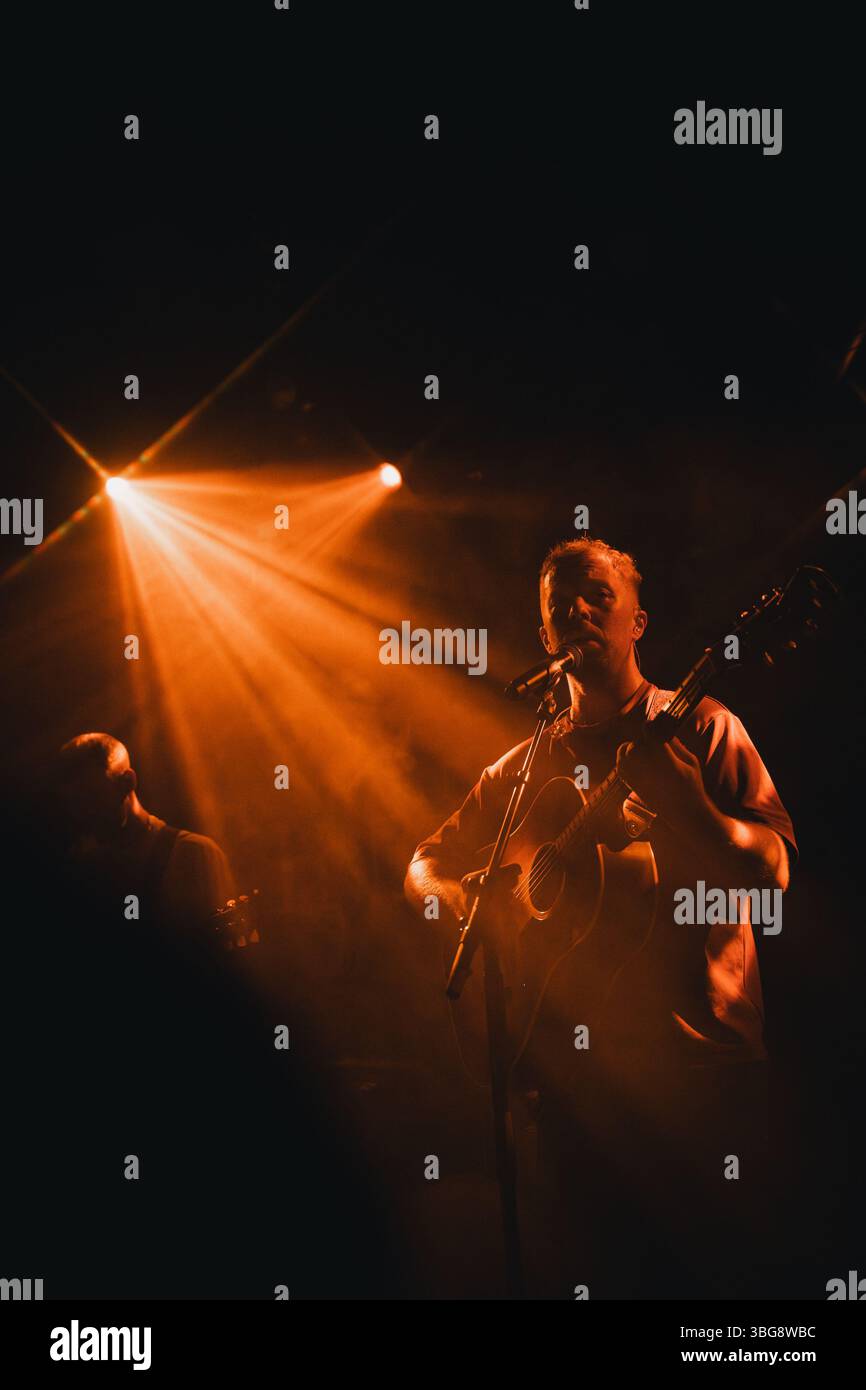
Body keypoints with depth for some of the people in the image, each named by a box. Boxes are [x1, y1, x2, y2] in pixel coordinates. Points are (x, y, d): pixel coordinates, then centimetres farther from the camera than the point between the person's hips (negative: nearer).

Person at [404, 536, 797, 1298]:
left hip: (705, 1069, -3)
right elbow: (426, 864, 17)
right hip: (582, 1070, 3)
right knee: (576, 1268, 6)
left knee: (714, 1272, -1)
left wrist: (683, 801, -25)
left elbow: (771, 870, -8)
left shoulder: (701, 729, 2)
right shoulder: (527, 765, 13)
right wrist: (464, 903, -5)